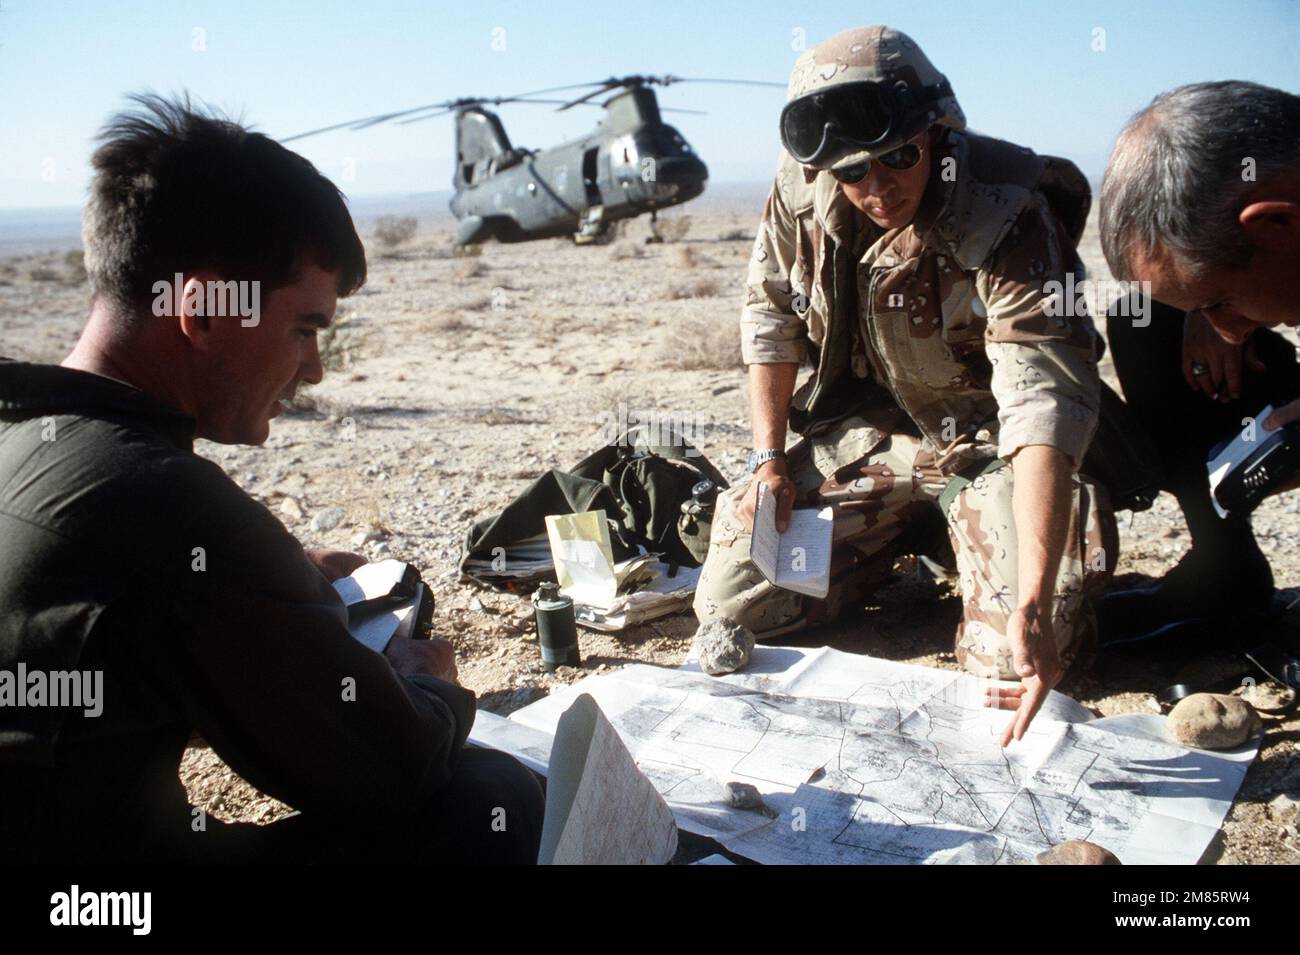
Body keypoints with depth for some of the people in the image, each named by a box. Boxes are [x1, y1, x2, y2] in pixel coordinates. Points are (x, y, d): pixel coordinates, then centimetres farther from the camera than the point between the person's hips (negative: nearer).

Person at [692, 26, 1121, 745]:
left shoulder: (1007, 219, -29)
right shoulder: (801, 190, -14)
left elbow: (1044, 407, -38)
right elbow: (772, 316, 4)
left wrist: (1033, 603, -46)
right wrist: (769, 457, -2)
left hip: (985, 439, -3)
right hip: (864, 430, 4)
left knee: (1015, 656, -20)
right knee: (729, 604, -3)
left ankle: (957, 544, 15)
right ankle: (904, 551, 22)